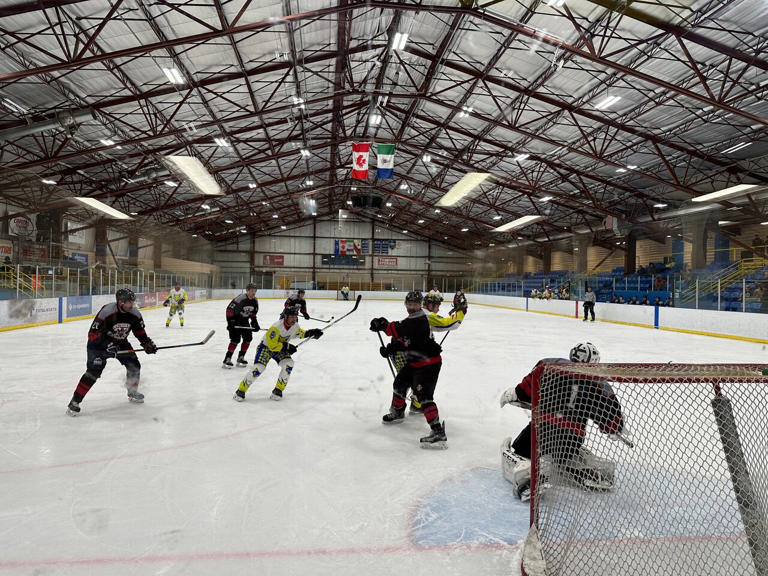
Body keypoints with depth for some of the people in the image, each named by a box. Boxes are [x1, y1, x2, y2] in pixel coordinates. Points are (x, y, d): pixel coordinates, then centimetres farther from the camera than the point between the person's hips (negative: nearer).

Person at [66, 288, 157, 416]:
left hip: (120, 342, 6)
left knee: (134, 364, 1)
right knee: (94, 370, -19)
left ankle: (132, 392, 25)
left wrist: (147, 343, -8)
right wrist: (106, 345, -36)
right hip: (100, 342, -5)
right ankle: (75, 401, -8)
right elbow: (92, 333, -26)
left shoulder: (135, 313, -14)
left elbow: (139, 331, 3)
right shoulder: (107, 312, -30)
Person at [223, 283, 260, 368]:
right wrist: (230, 322, -26)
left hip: (244, 321, 8)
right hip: (234, 320, -8)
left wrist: (255, 323, 5)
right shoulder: (240, 299, -25)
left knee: (248, 338, 4)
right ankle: (227, 360, -10)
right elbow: (229, 309, -24)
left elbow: (253, 313, 12)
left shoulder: (255, 301, -1)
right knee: (235, 339, -16)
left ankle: (240, 358, 17)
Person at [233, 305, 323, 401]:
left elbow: (301, 333, 12)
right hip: (266, 347, -5)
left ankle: (278, 390, -5)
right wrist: (287, 347, -27)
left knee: (288, 364, -19)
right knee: (259, 368, -21)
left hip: (280, 348, 6)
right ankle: (240, 390, -2)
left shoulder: (295, 326, -12)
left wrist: (311, 332, -3)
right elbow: (272, 345, -30)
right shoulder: (276, 327, -32)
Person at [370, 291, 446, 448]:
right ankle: (397, 413, 46)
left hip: (429, 363, -10)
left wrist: (382, 325, -18)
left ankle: (438, 433, -21)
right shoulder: (411, 319, 12)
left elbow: (400, 330, -29)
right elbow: (402, 340, 14)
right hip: (414, 362, 10)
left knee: (424, 395, -19)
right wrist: (390, 348, -1)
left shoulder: (419, 320, -21)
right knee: (400, 383, 22)